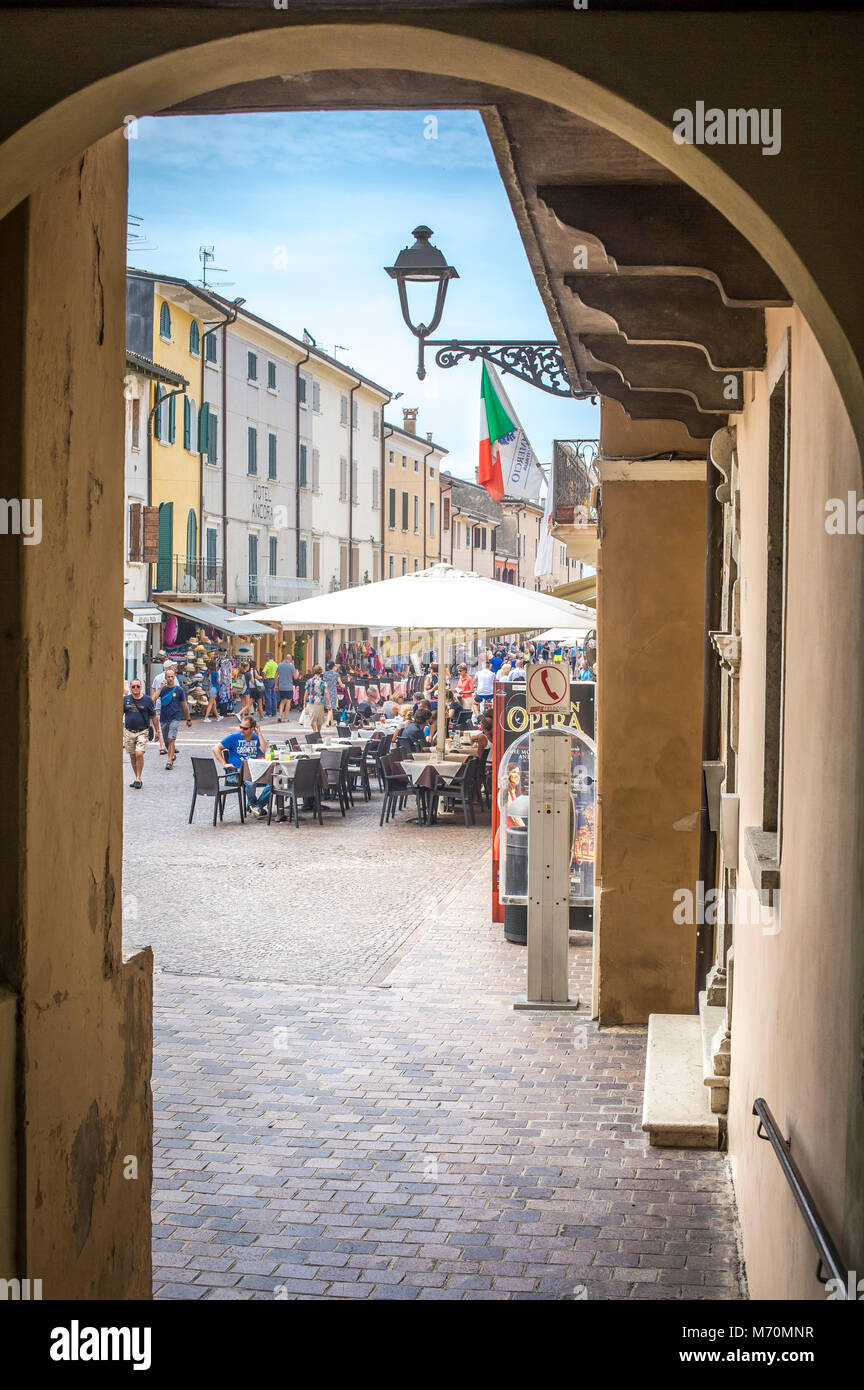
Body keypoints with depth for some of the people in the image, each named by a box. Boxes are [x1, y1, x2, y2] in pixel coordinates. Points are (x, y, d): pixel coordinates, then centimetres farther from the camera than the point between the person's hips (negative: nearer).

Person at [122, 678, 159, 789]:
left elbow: (154, 716, 5)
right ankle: (137, 778, 20)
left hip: (142, 732, -3)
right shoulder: (125, 699, 4)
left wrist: (157, 731, 4)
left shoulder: (147, 700, -2)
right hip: (129, 732, 3)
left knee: (139, 754, -17)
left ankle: (138, 779, -7)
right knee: (132, 757, 8)